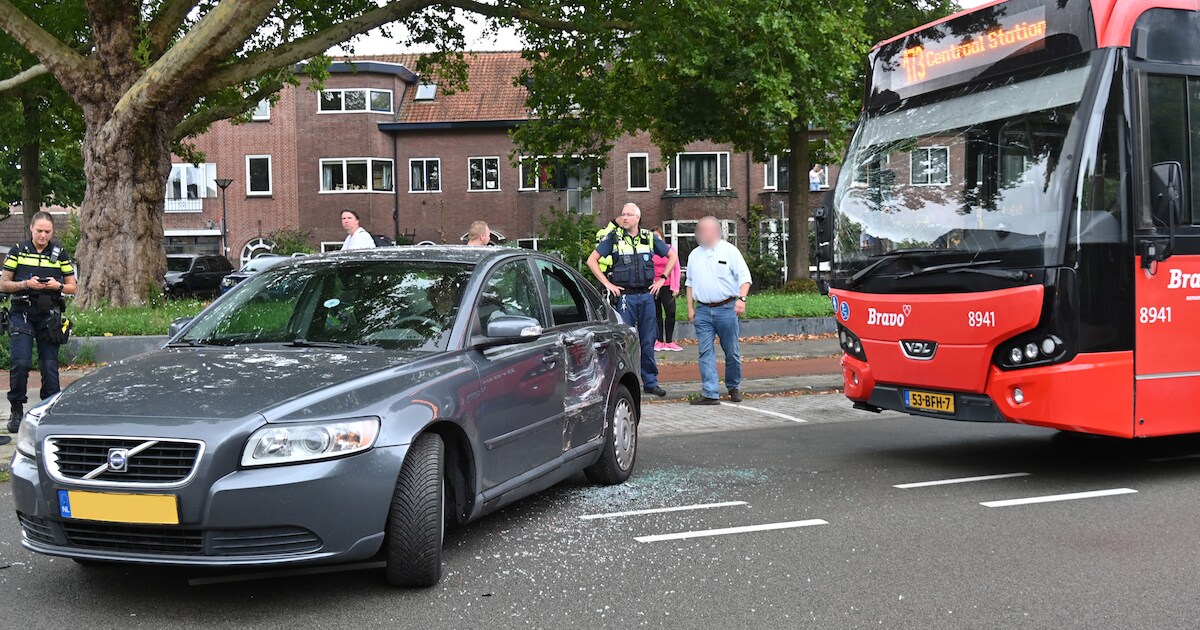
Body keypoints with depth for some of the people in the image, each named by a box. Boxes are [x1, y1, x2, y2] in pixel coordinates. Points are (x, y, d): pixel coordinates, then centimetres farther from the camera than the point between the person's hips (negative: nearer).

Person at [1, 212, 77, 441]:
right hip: (22, 313, -1)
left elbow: (72, 287, 11)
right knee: (20, 362, -11)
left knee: (50, 365, 1)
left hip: (49, 315, 1)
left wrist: (57, 286, -10)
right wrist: (27, 284, -12)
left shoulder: (60, 254, 9)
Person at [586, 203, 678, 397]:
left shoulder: (650, 237, 8)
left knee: (648, 341, 7)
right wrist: (607, 283, -4)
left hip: (647, 295, 2)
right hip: (624, 296, -2)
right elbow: (592, 260, 2)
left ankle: (650, 382, 15)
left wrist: (662, 279, 9)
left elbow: (672, 256, 19)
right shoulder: (613, 237, 2)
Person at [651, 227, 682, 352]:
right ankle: (660, 341, 12)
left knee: (671, 313, -5)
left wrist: (676, 286, 2)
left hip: (667, 286, 1)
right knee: (657, 314, 4)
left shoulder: (670, 249, 5)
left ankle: (669, 341, 3)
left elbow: (676, 268, 7)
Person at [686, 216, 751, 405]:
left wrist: (741, 299, -18)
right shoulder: (694, 255, 14)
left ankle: (734, 387, 23)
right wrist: (690, 307, 12)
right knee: (705, 352, -3)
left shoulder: (729, 251, 0)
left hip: (726, 309, -3)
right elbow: (690, 283, 20)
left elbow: (744, 277, -3)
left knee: (731, 352, 4)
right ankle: (710, 394, -3)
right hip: (703, 310, 3)